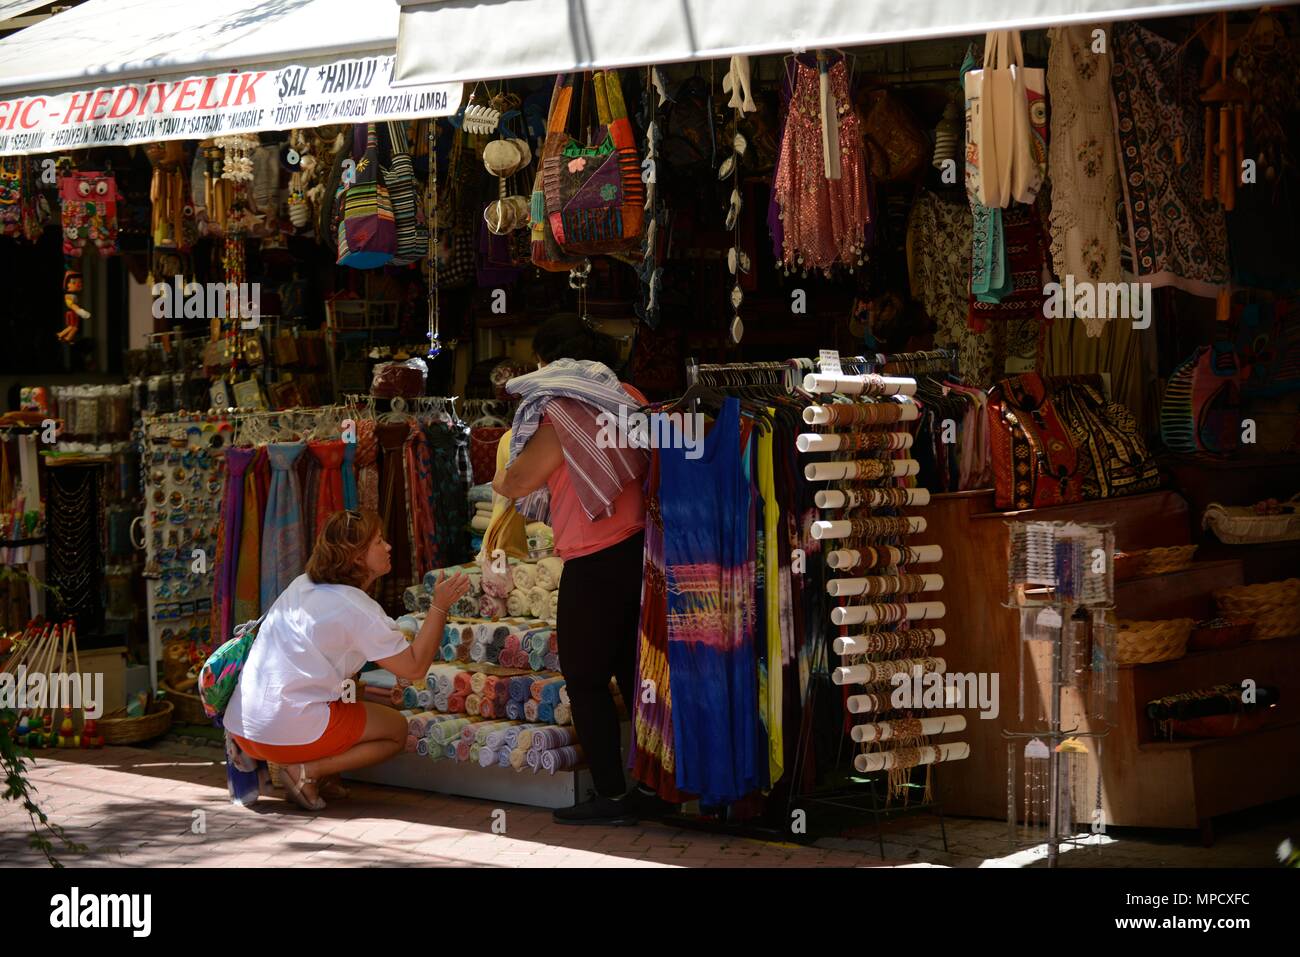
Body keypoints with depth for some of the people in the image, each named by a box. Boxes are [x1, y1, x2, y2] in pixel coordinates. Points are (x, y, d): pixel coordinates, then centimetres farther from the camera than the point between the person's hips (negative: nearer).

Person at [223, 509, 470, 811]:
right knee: (396, 729, 10)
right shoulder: (356, 608, -11)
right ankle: (306, 772, -4)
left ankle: (325, 776, 10)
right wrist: (440, 607, -5)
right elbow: (415, 667, -8)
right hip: (289, 731, -8)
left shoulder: (302, 585, 14)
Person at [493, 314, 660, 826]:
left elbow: (518, 482, -9)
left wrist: (499, 480, 15)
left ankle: (611, 794, 1)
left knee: (585, 680, 2)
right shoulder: (629, 400, 9)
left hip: (594, 563, -8)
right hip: (640, 548, 8)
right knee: (634, 673, 14)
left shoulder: (562, 414, -13)